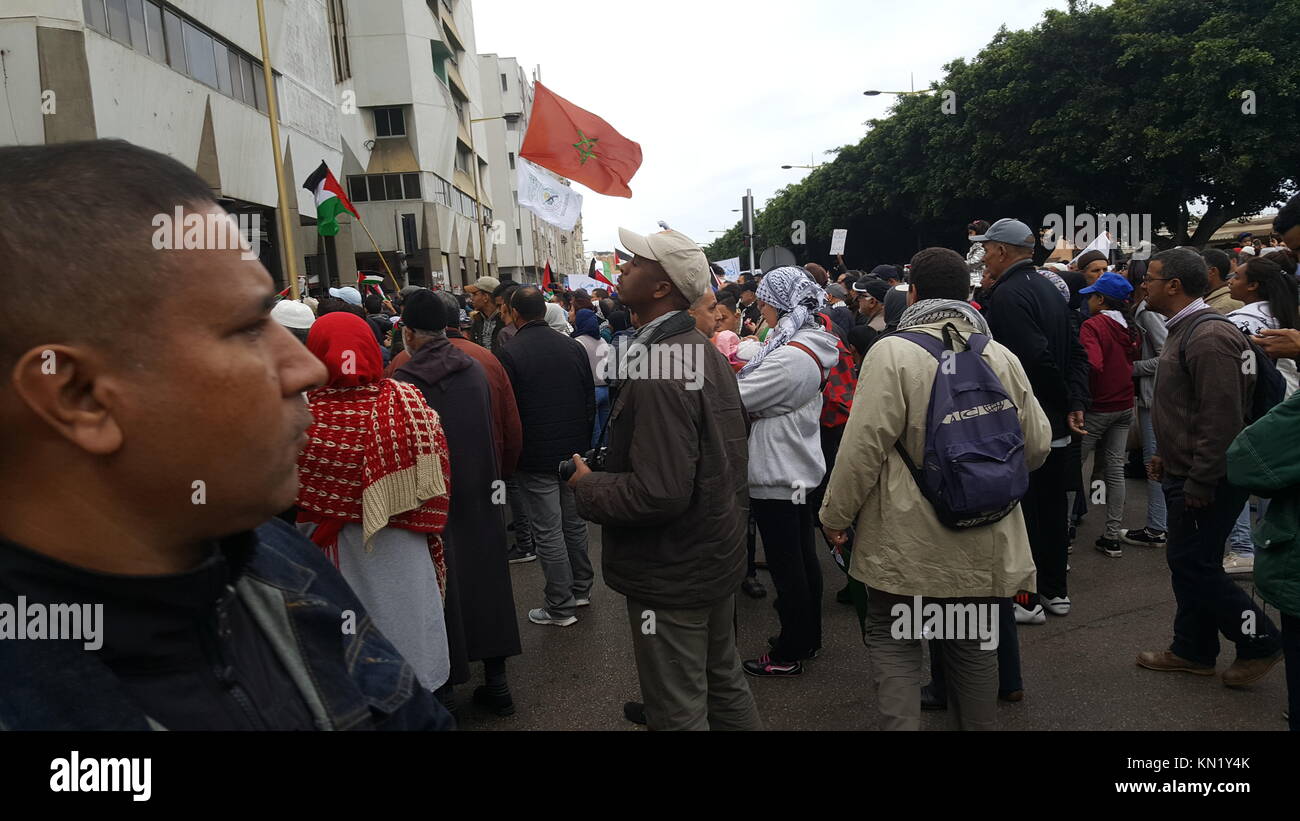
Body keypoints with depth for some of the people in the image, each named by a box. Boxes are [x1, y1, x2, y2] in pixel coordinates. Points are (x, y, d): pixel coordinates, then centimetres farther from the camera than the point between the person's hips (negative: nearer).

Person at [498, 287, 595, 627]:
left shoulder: (510, 355, -14)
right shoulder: (573, 347, 2)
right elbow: (591, 400, 8)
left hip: (536, 458, -5)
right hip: (575, 453, 6)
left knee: (548, 532, 2)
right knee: (575, 523, 18)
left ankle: (560, 606, 10)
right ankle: (581, 589, 31)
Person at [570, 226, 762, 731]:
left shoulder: (658, 371, -26)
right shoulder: (706, 353, 7)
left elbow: (659, 492, -31)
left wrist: (587, 486, -16)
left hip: (672, 575, -10)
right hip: (718, 556, 10)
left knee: (678, 712, 7)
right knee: (724, 684, 24)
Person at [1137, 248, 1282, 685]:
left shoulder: (1208, 336, -21)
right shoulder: (1184, 330, 13)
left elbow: (1221, 419, -24)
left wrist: (1199, 484, -22)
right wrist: (1167, 457, 19)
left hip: (1206, 480, -10)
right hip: (1184, 472, 10)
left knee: (1195, 565, -2)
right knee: (1188, 563, 15)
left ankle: (1259, 641, 15)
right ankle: (1193, 651, 26)